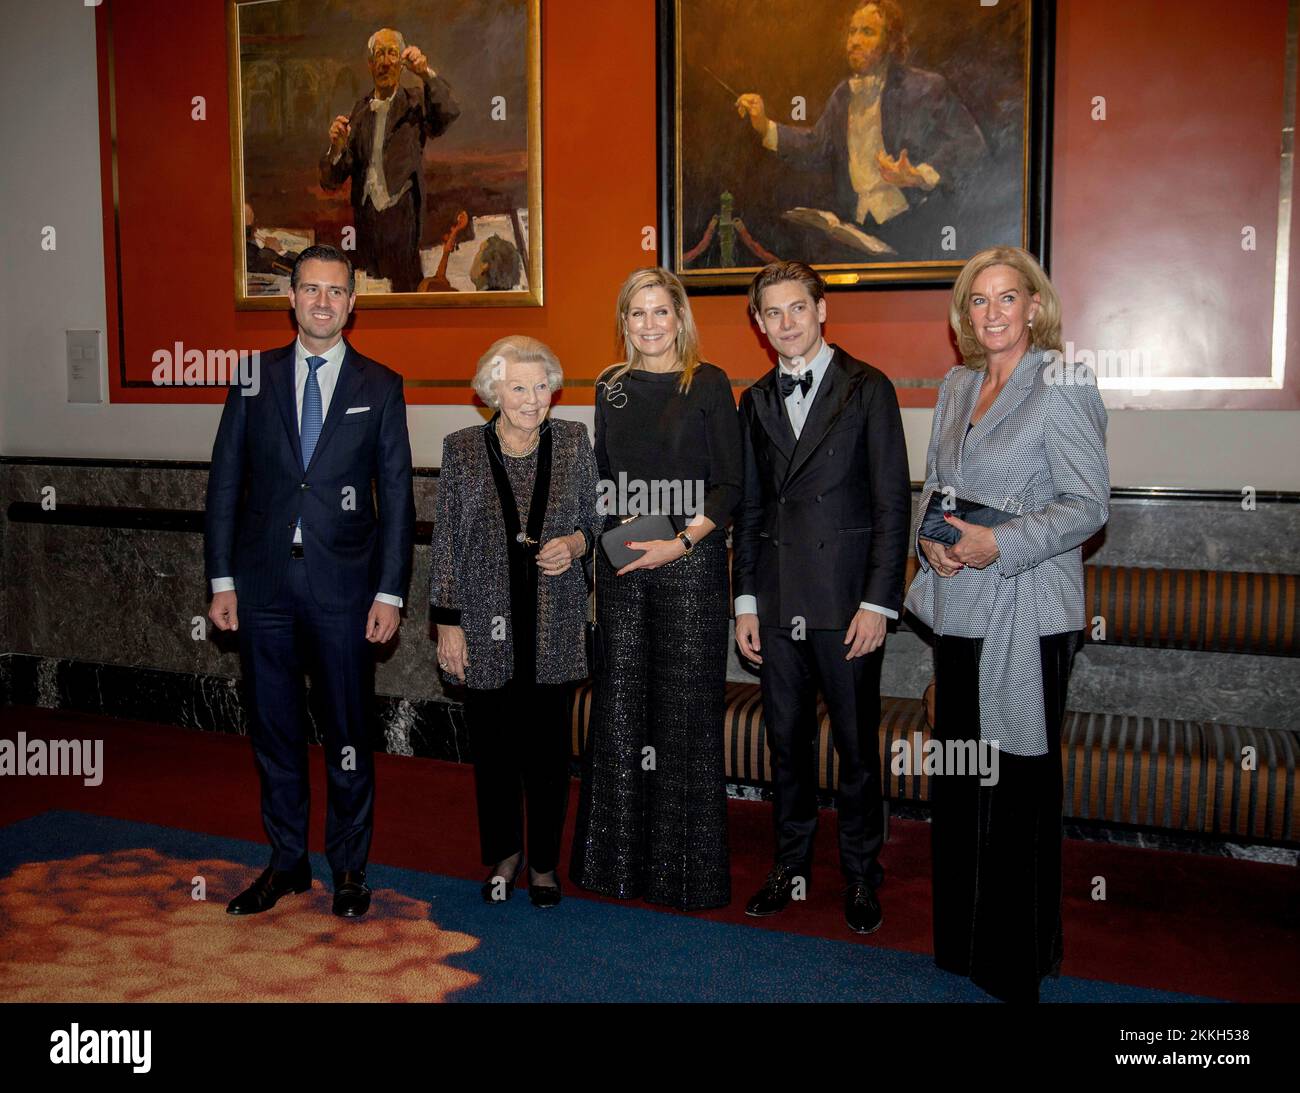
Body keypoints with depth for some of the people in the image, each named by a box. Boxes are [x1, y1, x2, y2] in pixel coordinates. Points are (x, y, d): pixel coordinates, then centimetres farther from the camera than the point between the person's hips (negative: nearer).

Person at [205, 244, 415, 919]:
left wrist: (389, 592, -6)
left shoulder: (379, 387, 3)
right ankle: (286, 862, 28)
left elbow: (397, 495, 0)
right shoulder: (255, 379, 6)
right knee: (274, 730, 11)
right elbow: (225, 483, 6)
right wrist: (222, 580, 1)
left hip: (343, 586, -2)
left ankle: (349, 868, 23)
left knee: (347, 734, 6)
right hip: (263, 583, 2)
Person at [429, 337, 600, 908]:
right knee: (492, 741, 9)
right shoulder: (462, 449, -2)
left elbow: (594, 521, 11)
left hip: (553, 621, 0)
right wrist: (448, 624, -1)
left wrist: (573, 543, -11)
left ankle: (543, 860, 24)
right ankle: (504, 852, 31)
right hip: (487, 622, 0)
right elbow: (447, 542, 1)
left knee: (548, 743, 5)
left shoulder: (573, 442, 1)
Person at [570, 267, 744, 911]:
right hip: (621, 567, 4)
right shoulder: (611, 386, 12)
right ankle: (621, 860, 21)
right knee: (620, 706, 7)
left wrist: (682, 541, -16)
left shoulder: (708, 384, -1)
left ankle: (686, 869, 13)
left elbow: (729, 483, -4)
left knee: (685, 708, 0)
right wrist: (598, 534, 1)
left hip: (690, 565, -4)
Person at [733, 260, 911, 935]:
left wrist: (878, 602, -11)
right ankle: (791, 866, 29)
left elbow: (892, 502, -6)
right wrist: (746, 599, 7)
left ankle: (860, 876, 23)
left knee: (856, 745, 6)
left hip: (846, 602, -4)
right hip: (778, 602, 4)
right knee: (786, 741, 13)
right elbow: (749, 507, 13)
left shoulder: (868, 390, -2)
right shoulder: (757, 401, 11)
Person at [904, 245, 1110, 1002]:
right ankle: (962, 938, 29)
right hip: (960, 604, 7)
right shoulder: (958, 386, 12)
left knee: (1018, 779, 2)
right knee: (959, 769, 13)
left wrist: (1000, 544, -21)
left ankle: (1019, 959, 19)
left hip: (1027, 613, -7)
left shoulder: (1062, 387, -8)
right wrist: (931, 540, -2)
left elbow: (1089, 505, -11)